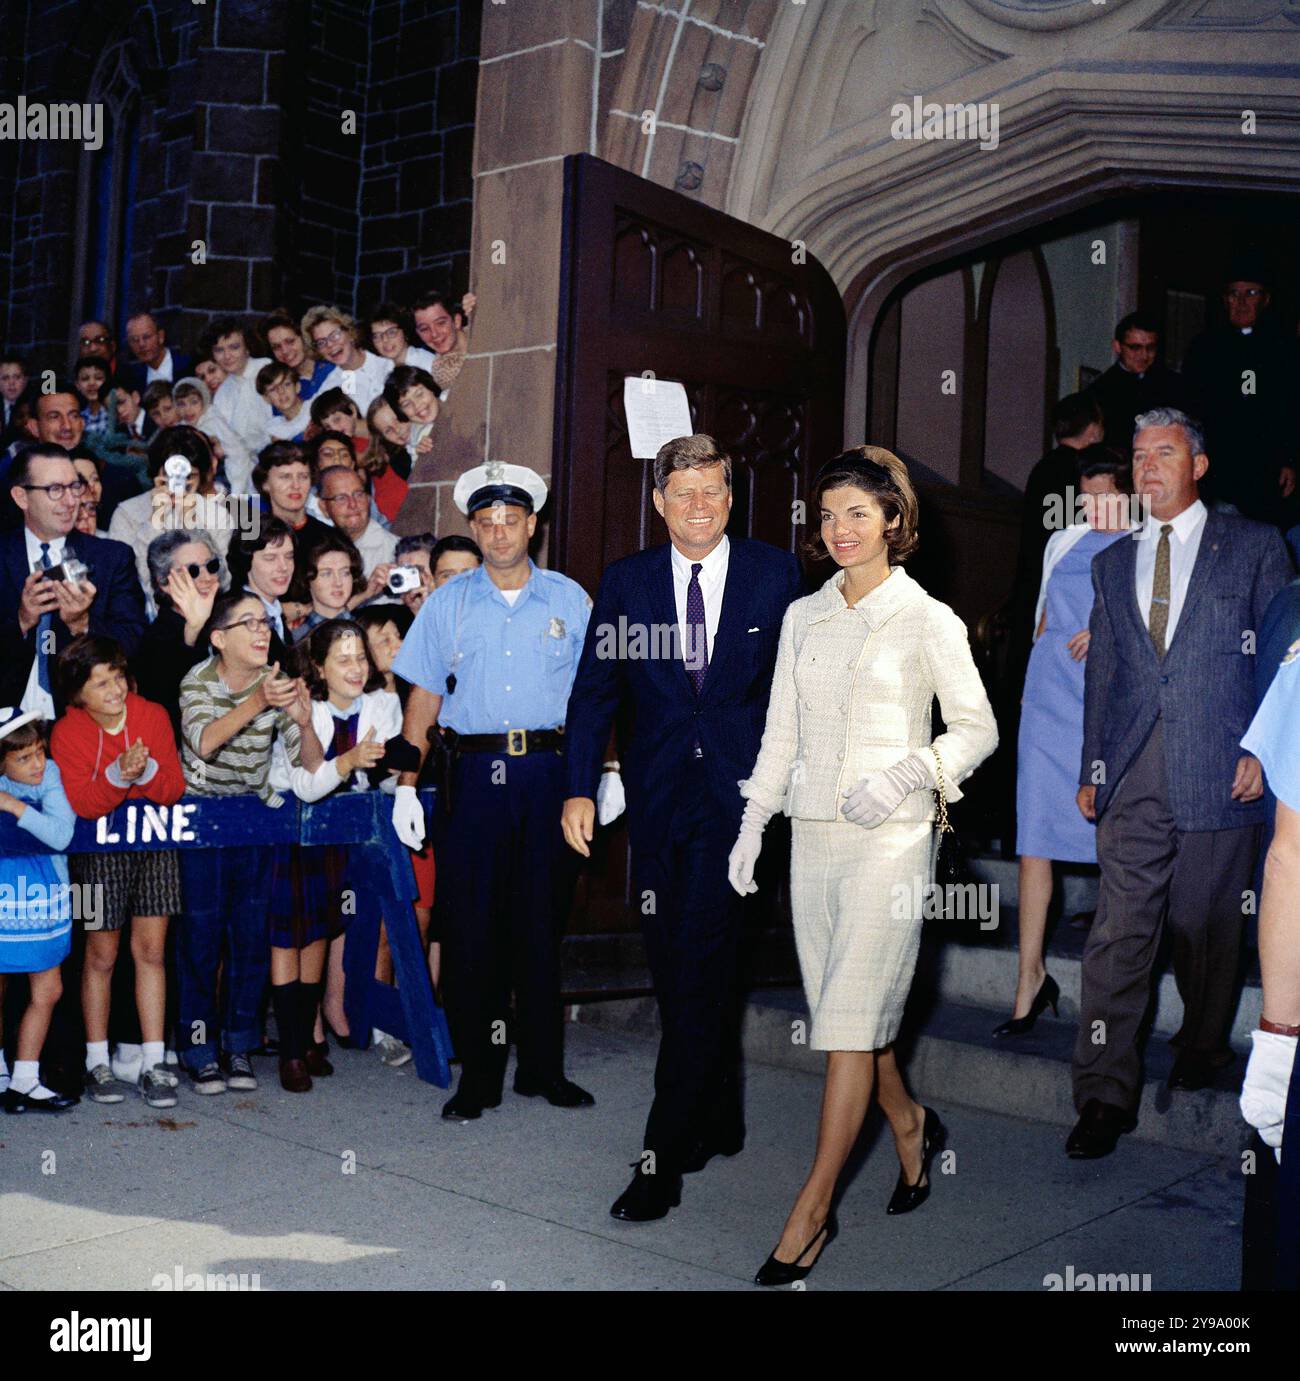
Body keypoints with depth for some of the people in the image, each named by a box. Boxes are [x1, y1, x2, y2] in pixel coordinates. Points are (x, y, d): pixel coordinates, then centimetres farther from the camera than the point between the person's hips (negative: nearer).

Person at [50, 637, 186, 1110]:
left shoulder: (153, 716, -6)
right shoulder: (67, 734, -10)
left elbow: (174, 789, -7)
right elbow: (82, 804, -17)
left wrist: (146, 770, -26)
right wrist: (117, 774, -33)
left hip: (155, 844, 1)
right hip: (98, 849, -1)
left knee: (151, 950, 0)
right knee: (101, 955, 6)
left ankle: (154, 1064, 5)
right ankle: (97, 1061, 19)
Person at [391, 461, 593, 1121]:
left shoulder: (568, 599, 8)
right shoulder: (448, 604, 8)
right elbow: (424, 697, 7)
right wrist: (406, 785, 1)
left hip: (549, 769, 0)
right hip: (475, 770, 0)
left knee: (542, 921, 6)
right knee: (471, 924, 0)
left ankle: (542, 1067, 18)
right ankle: (478, 1074, 11)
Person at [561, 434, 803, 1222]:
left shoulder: (776, 575, 2)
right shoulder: (626, 582, 7)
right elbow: (595, 691, 6)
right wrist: (580, 789, -3)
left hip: (740, 793, -3)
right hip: (657, 795, 3)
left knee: (701, 970, -8)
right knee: (677, 971, 11)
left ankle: (666, 1160, -1)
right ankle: (720, 1122, 29)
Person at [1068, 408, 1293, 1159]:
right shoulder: (1113, 562, 16)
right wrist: (1093, 767, 10)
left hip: (1219, 771, -2)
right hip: (1134, 780, 2)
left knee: (1207, 926, 10)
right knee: (1119, 934, -4)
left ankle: (1204, 1047, 34)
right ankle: (1106, 1095, 0)